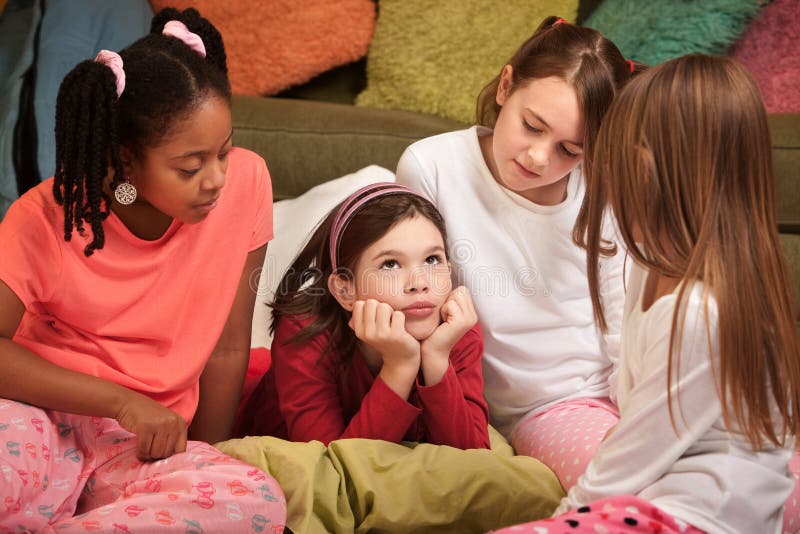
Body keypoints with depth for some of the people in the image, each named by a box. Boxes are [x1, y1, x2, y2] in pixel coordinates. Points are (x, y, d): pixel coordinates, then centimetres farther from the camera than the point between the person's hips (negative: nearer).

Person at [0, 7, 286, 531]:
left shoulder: (245, 182, -7)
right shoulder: (47, 218, -10)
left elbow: (227, 349, 0)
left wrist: (201, 462, 3)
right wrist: (123, 401, -21)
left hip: (143, 448, 4)